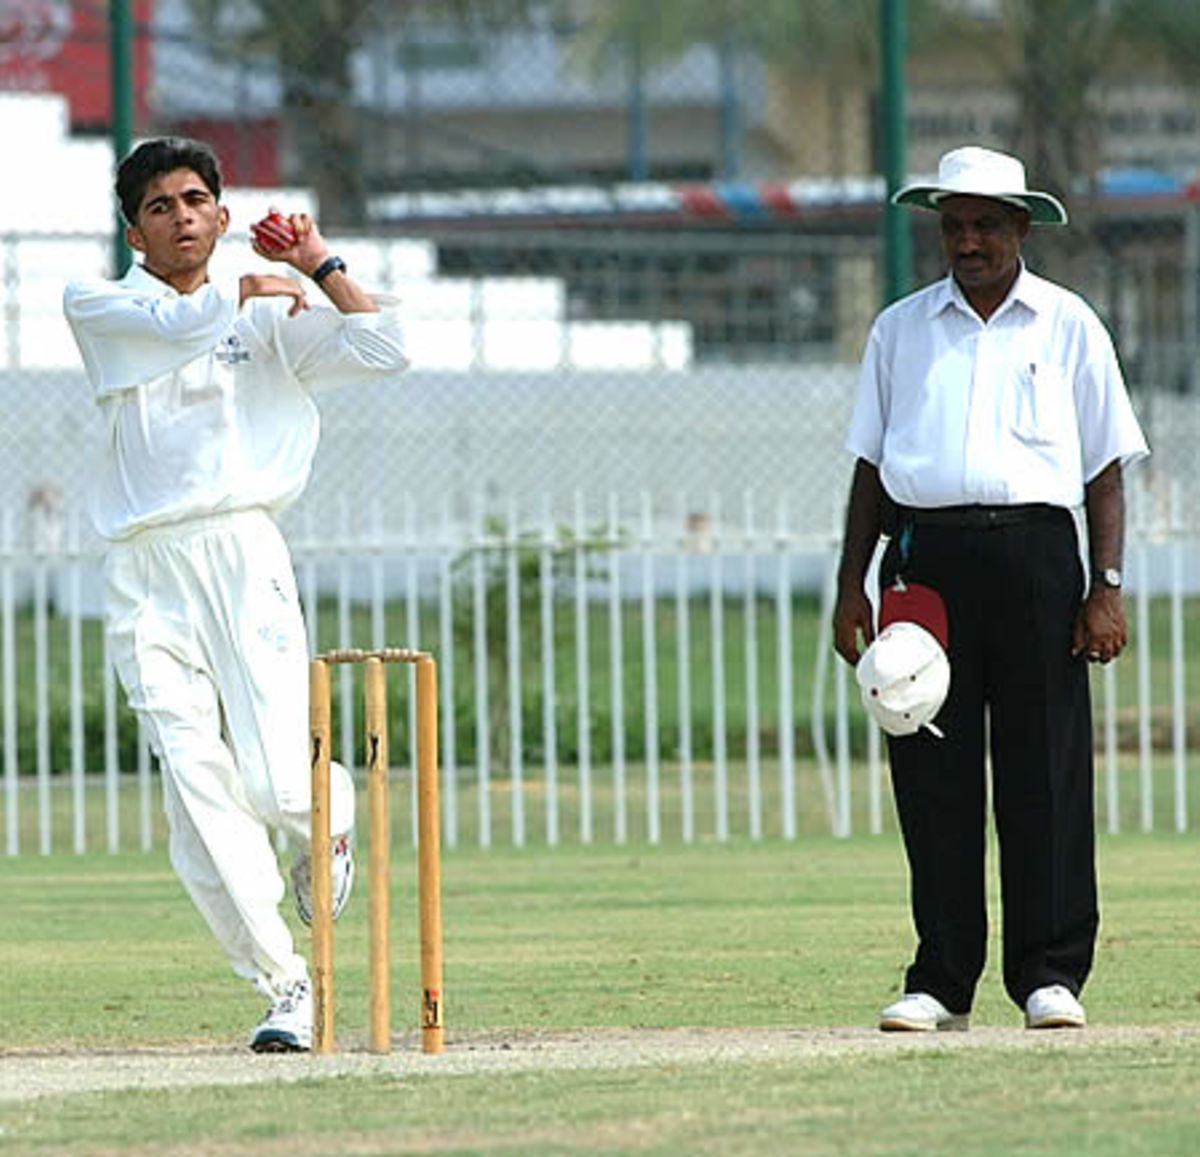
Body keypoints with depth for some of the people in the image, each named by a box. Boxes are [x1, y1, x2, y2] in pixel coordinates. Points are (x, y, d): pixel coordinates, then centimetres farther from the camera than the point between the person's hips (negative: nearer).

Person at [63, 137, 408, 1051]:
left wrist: (318, 265, 9)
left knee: (278, 786, -14)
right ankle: (283, 982, 0)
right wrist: (254, 287, 11)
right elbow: (179, 323, -6)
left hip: (243, 561, 0)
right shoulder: (97, 308, 13)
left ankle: (333, 810, 23)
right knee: (199, 794, -10)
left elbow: (384, 351, 3)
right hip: (146, 580, 0)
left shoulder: (271, 319, 16)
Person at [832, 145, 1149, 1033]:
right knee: (933, 776, -1)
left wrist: (1108, 586, -2)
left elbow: (1105, 468, 9)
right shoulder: (901, 329, 15)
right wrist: (852, 587, 8)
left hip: (1035, 551, -2)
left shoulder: (1068, 327, 10)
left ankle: (1052, 974, -1)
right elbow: (870, 466, 16)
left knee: (1046, 773, -5)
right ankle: (942, 982, 4)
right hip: (926, 553, 2)